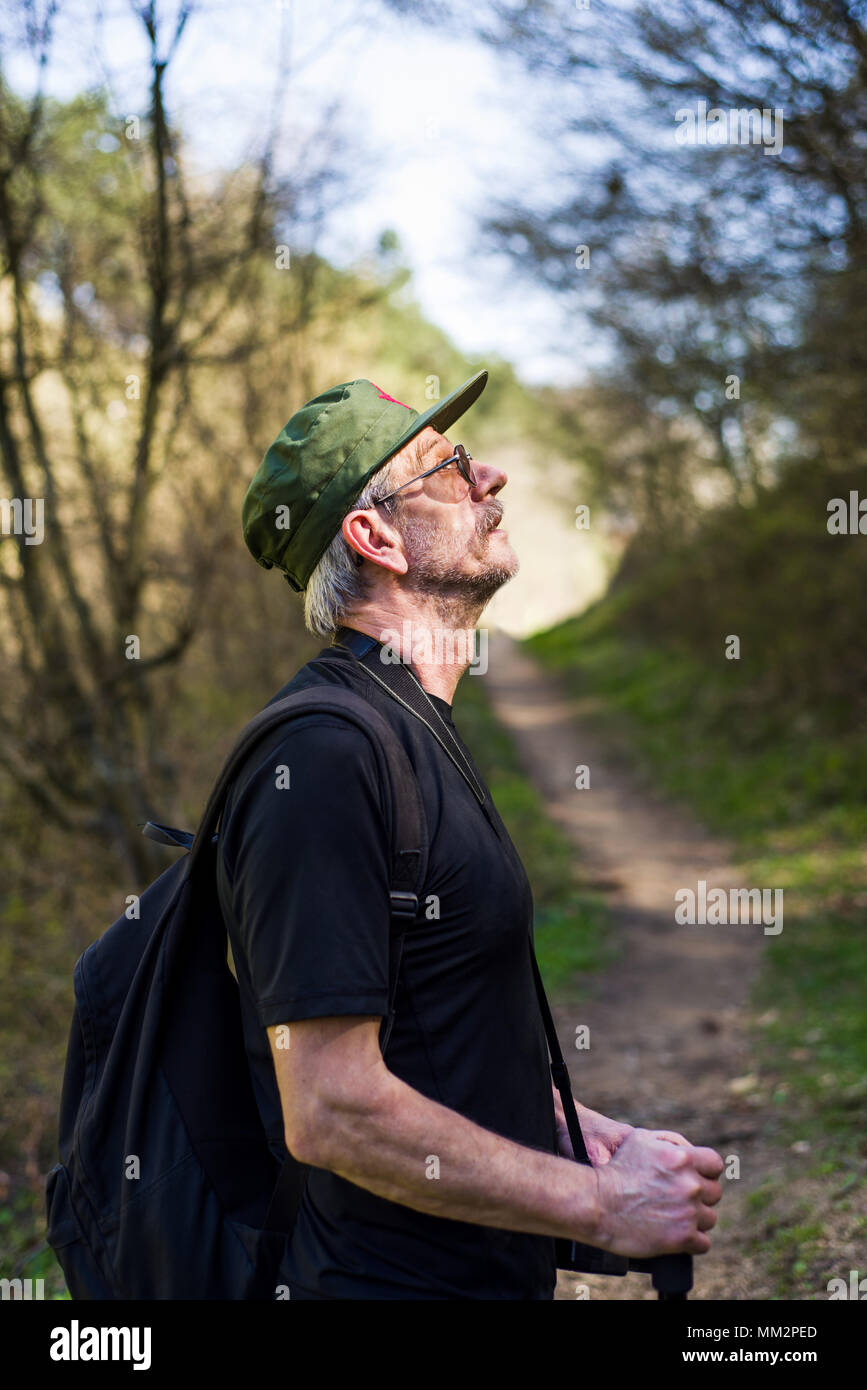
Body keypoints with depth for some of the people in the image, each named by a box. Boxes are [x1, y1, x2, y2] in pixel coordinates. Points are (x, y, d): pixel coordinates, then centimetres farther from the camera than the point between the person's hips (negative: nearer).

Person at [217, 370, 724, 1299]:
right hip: (398, 1279, -9)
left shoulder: (420, 733, 11)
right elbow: (332, 1112, -26)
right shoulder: (324, 758, -22)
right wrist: (600, 1206, -19)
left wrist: (596, 1141, 5)